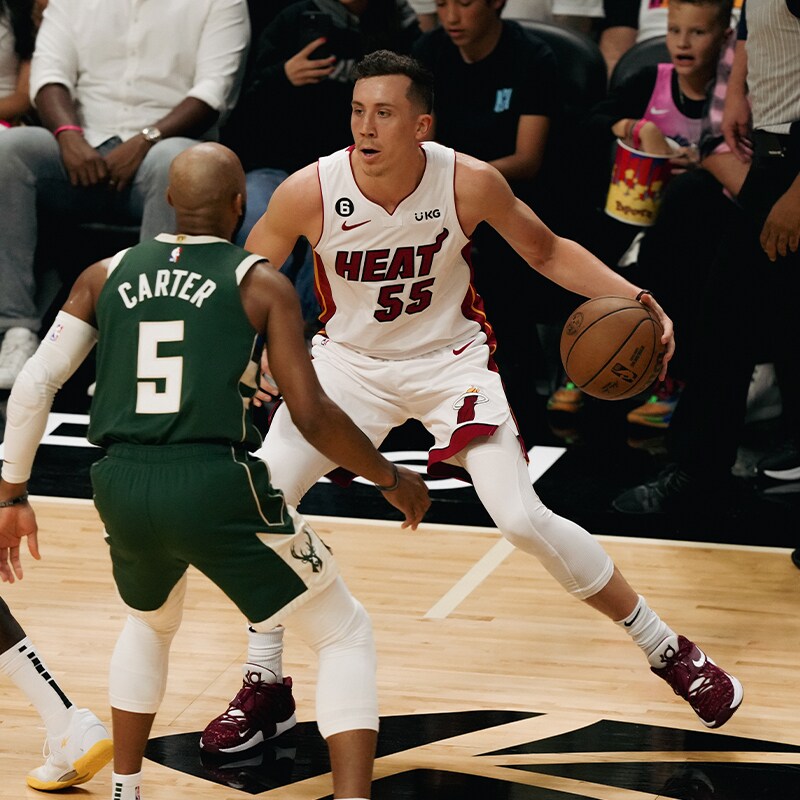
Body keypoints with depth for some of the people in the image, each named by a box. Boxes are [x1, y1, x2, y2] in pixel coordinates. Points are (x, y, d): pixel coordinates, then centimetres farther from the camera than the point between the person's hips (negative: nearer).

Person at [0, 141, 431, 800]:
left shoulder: (106, 276, 14)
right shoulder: (262, 284, 4)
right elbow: (312, 417, -2)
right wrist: (392, 480, 13)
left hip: (122, 488, 4)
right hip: (217, 485, -4)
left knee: (151, 623, 37)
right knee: (347, 635, 12)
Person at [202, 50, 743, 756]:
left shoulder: (470, 183, -23)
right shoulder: (309, 193, -23)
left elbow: (547, 252, -4)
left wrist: (632, 296, -19)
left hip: (450, 360, -2)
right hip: (349, 361, 2)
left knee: (524, 520, -13)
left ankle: (668, 651, 6)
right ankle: (262, 686, 8)